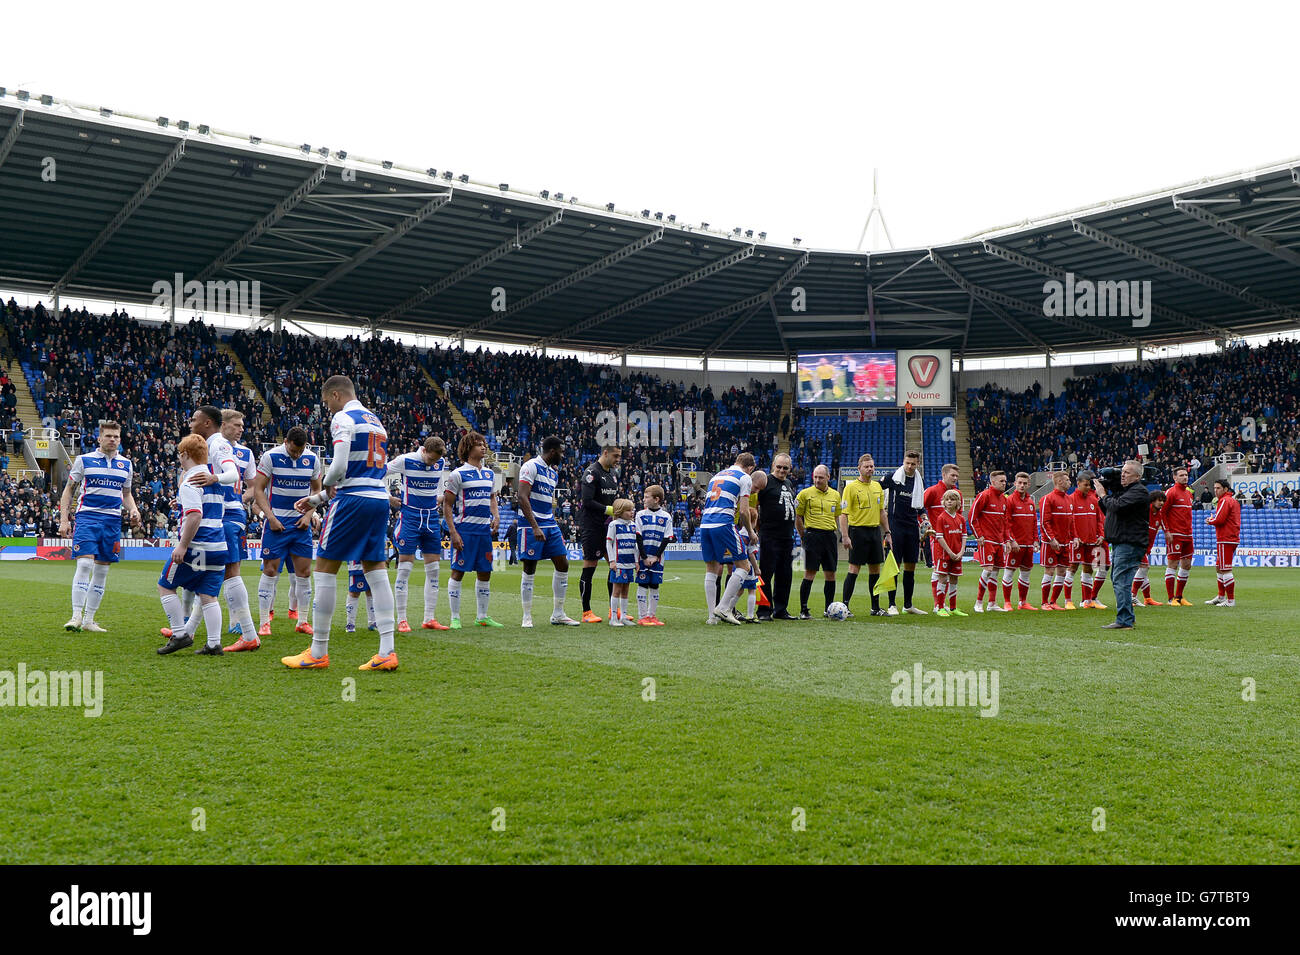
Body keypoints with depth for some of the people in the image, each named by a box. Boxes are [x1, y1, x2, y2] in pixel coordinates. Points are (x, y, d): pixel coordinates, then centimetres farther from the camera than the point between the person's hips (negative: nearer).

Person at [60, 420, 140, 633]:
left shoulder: (125, 464, 14)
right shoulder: (84, 460, 3)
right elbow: (68, 489, 7)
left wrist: (133, 511, 4)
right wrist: (64, 520, -1)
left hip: (113, 521, 4)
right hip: (87, 517, -4)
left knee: (102, 571, 5)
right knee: (84, 564, -17)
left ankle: (89, 620, 12)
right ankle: (76, 616, -12)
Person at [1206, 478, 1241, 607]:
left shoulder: (1225, 500, -11)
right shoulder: (1233, 500, 20)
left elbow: (1219, 520, -19)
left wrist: (1210, 520, 1)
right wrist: (1212, 520, 7)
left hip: (1225, 540, -11)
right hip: (1231, 538, 11)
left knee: (1225, 570, -9)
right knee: (1218, 568, 18)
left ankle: (1231, 600, -9)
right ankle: (1221, 597, 23)